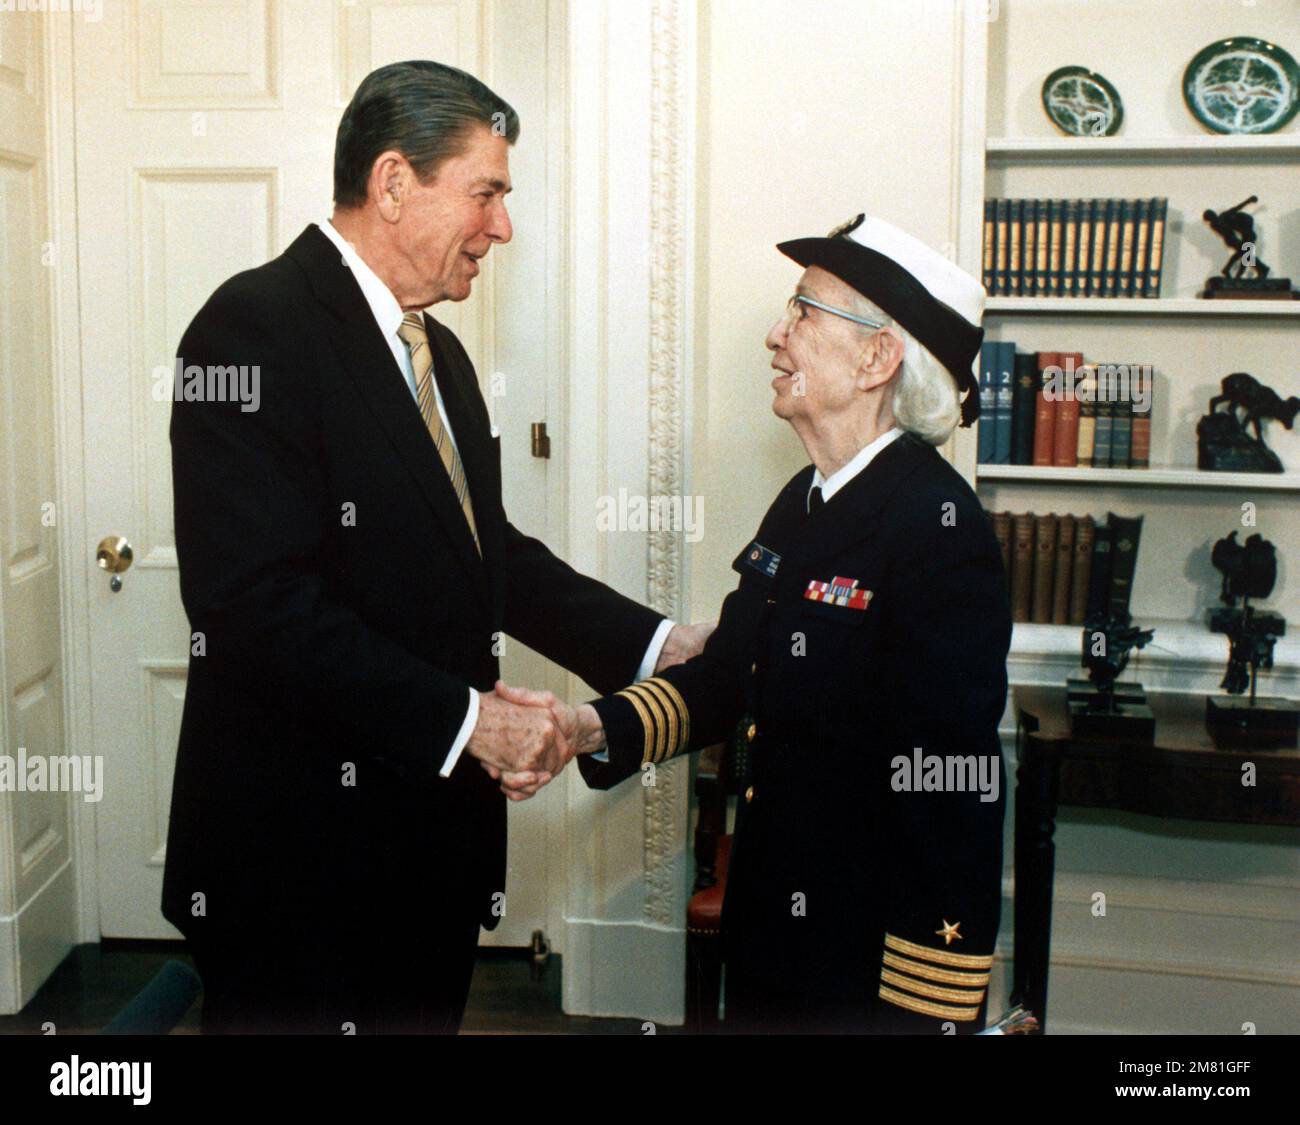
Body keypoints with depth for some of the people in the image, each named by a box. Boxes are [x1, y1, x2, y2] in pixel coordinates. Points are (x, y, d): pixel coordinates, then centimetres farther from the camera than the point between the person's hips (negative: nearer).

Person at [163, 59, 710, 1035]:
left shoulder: (435, 349, 13)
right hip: (302, 853, -8)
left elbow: (493, 550, 14)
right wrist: (466, 717, -22)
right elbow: (255, 599, -24)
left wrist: (659, 644, 4)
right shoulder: (255, 327, -16)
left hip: (432, 833, 9)